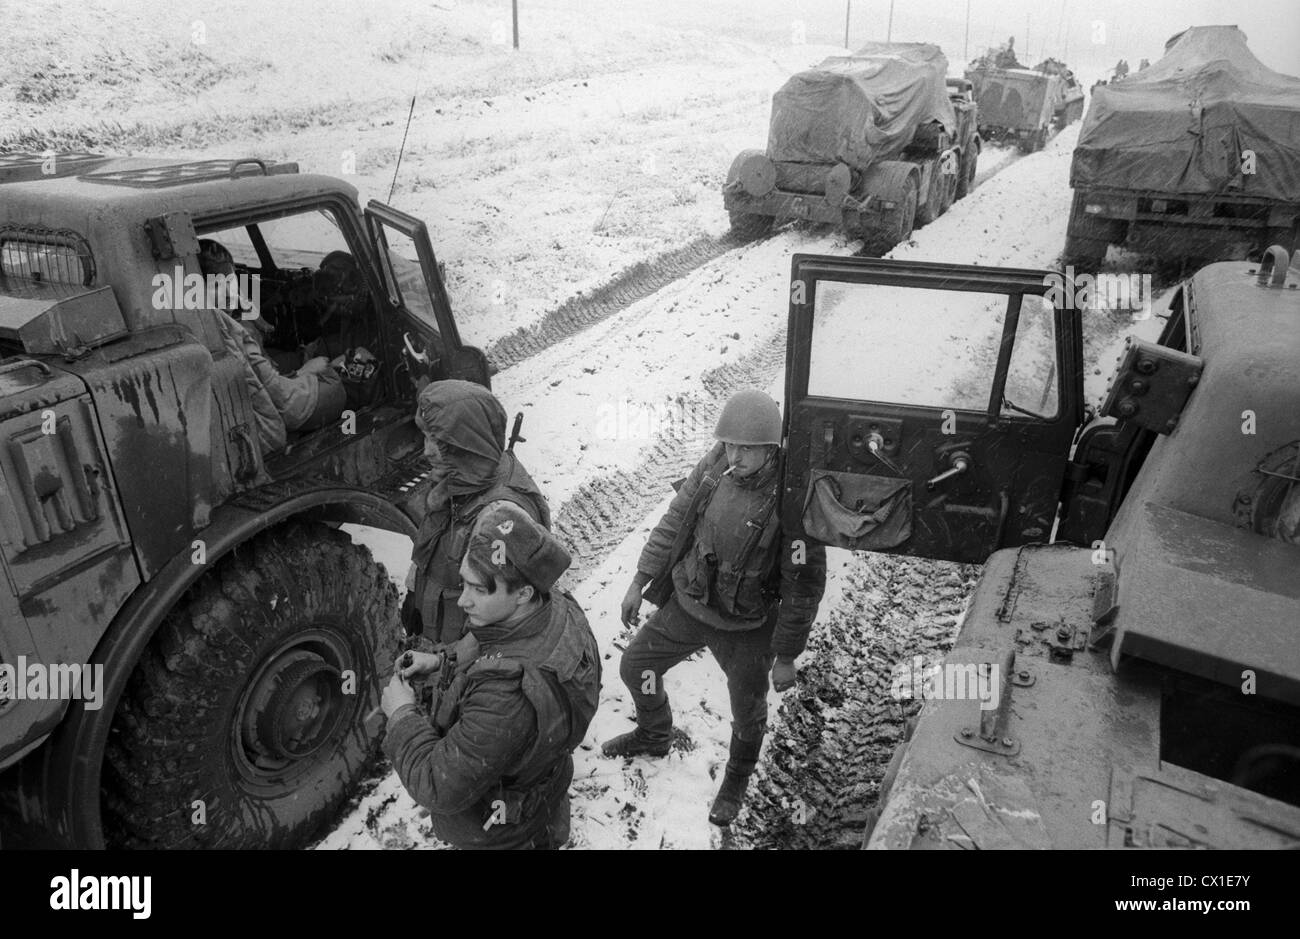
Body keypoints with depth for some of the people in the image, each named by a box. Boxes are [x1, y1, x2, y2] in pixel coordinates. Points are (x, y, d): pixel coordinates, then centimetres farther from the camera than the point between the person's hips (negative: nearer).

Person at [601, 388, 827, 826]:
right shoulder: (716, 464, -13)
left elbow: (804, 586, -21)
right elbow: (675, 518, 1)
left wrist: (785, 658, -14)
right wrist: (640, 580, 4)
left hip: (745, 629, -5)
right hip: (687, 605, 5)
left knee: (748, 714, 15)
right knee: (635, 666, 18)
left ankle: (736, 781, 48)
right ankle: (654, 735, 49)